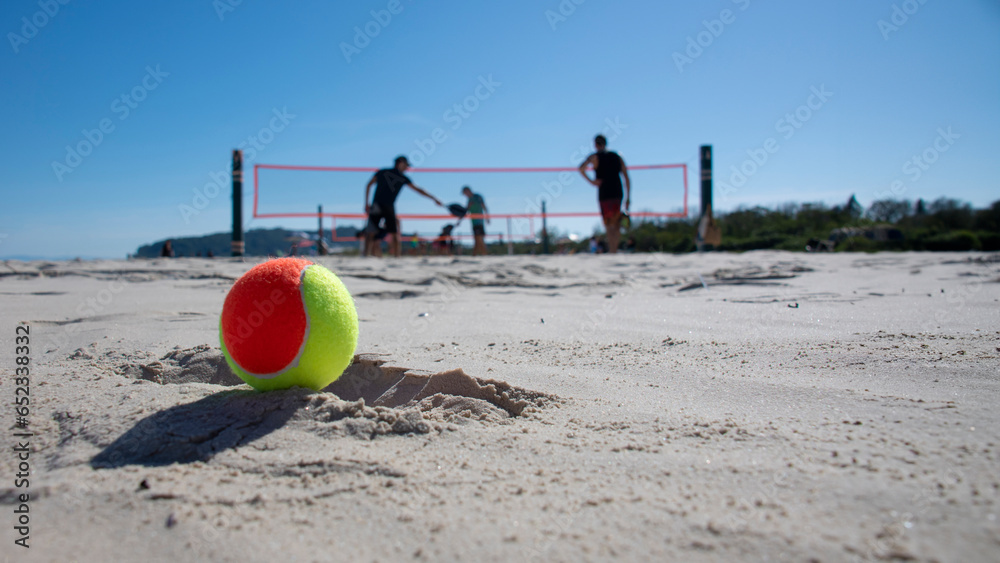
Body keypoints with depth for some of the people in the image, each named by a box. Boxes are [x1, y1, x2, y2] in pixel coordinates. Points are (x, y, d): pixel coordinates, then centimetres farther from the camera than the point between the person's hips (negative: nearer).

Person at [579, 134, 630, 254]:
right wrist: (628, 198, 11)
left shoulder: (594, 157, 2)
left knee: (609, 226, -4)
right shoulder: (617, 157, 14)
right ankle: (615, 250, 15)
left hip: (604, 195, -3)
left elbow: (581, 168, -19)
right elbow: (627, 178, 9)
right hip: (618, 194, 4)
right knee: (617, 225, 15)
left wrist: (591, 181, -10)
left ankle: (611, 252, -13)